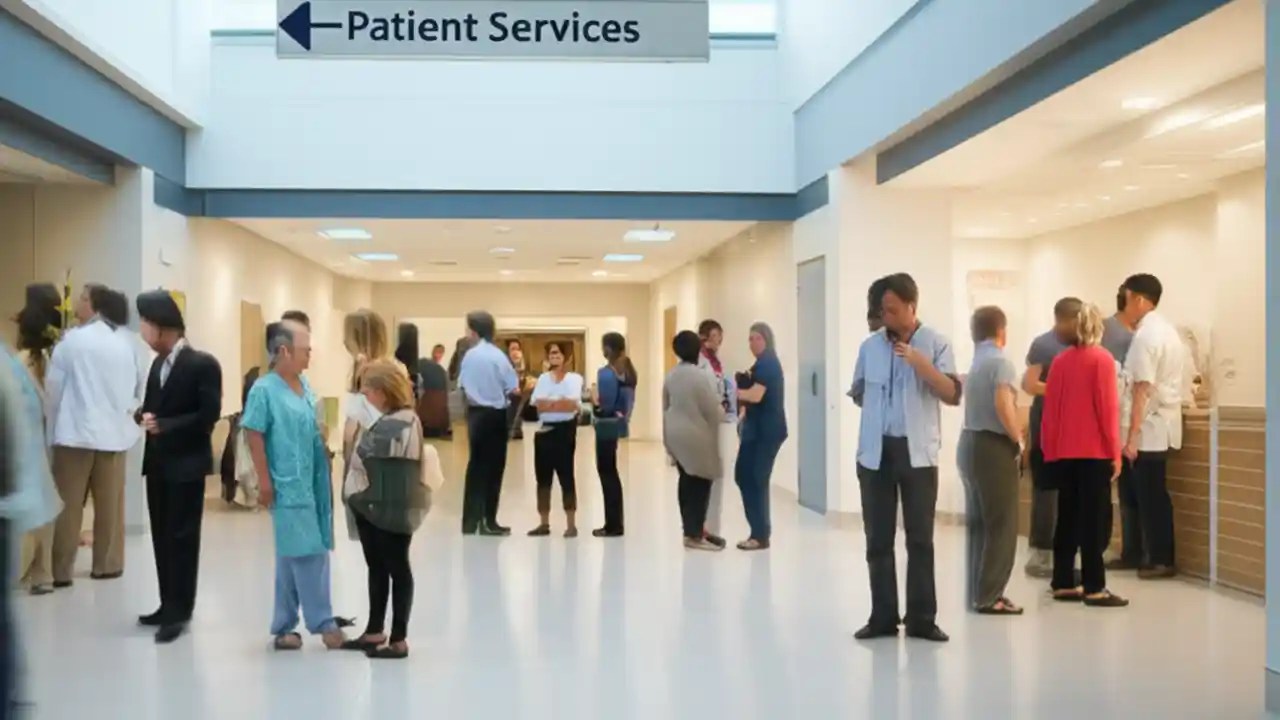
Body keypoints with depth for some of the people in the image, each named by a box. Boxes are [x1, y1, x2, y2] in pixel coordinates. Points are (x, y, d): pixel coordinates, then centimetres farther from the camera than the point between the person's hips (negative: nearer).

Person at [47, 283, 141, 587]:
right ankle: (107, 564, 15)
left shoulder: (72, 340, -7)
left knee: (68, 503, 3)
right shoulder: (127, 342, 4)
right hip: (114, 431, 4)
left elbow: (53, 388, -4)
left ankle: (60, 570, 5)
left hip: (76, 431, -4)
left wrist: (52, 430, 4)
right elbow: (135, 387, 8)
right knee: (110, 503, 9)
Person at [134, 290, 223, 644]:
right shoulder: (158, 363, 12)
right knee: (162, 536, 12)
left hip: (187, 463, -7)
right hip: (158, 461, 8)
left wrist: (163, 425, -20)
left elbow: (209, 415, -17)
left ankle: (180, 611, 4)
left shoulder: (203, 364, -12)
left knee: (182, 537, -2)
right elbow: (154, 405, 17)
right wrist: (144, 416, -5)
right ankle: (169, 605, 22)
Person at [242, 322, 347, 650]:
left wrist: (324, 454, 10)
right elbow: (254, 436, -12)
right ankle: (322, 622, 5)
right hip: (288, 484, -7)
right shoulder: (264, 389, -11)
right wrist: (264, 482, -13)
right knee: (305, 552, -4)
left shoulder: (304, 387, 9)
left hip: (311, 482, 8)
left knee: (293, 555, 13)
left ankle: (284, 627, 22)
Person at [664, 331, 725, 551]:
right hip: (696, 436, -8)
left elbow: (666, 406, 12)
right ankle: (695, 535, 0)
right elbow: (712, 409, -15)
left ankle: (689, 529, 21)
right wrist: (722, 411, 8)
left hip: (676, 434, 8)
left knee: (686, 481, 14)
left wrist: (668, 435, 21)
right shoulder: (699, 375, -19)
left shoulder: (671, 374, 5)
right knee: (699, 483, -2)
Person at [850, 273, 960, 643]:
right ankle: (883, 617, 15)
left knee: (920, 539, 3)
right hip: (875, 452, 3)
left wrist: (919, 362, -20)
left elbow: (952, 394, -11)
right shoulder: (870, 345, 7)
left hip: (918, 452, -2)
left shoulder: (935, 343, -1)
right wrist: (880, 412, 7)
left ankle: (922, 619, 12)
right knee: (878, 540, 6)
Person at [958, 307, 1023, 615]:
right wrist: (1018, 438, -13)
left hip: (971, 442, 8)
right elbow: (1003, 405, -25)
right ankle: (988, 596, 1)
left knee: (978, 522, 13)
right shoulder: (1000, 362, -13)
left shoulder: (975, 362, 9)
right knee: (1000, 524, -1)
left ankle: (978, 590, 19)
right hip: (993, 446, -8)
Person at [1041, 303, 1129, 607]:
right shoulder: (1102, 359, -7)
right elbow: (1108, 408, -10)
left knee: (1067, 517, 10)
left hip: (1064, 452, 5)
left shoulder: (1060, 360, 7)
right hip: (1094, 451, -5)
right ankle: (1094, 588, 0)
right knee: (1092, 520, -2)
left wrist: (1051, 449, 13)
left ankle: (1063, 584, 14)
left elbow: (1050, 408, 7)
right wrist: (1115, 453, -5)